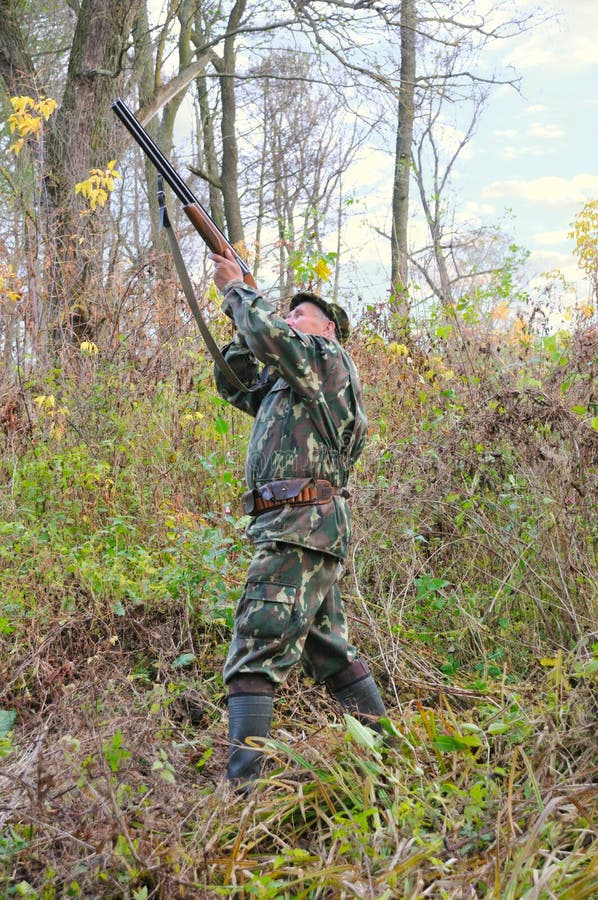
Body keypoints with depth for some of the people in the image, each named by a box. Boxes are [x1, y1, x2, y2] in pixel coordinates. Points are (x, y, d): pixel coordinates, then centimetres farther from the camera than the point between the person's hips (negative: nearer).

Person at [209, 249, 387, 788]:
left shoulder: (329, 357, -1)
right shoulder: (286, 380, 26)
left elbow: (271, 334, -16)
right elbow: (233, 384, 27)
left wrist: (237, 288, 0)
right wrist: (244, 321, 15)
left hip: (303, 523, -10)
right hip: (302, 526, 10)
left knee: (256, 649, -16)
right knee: (329, 650, 17)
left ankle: (242, 781, -20)